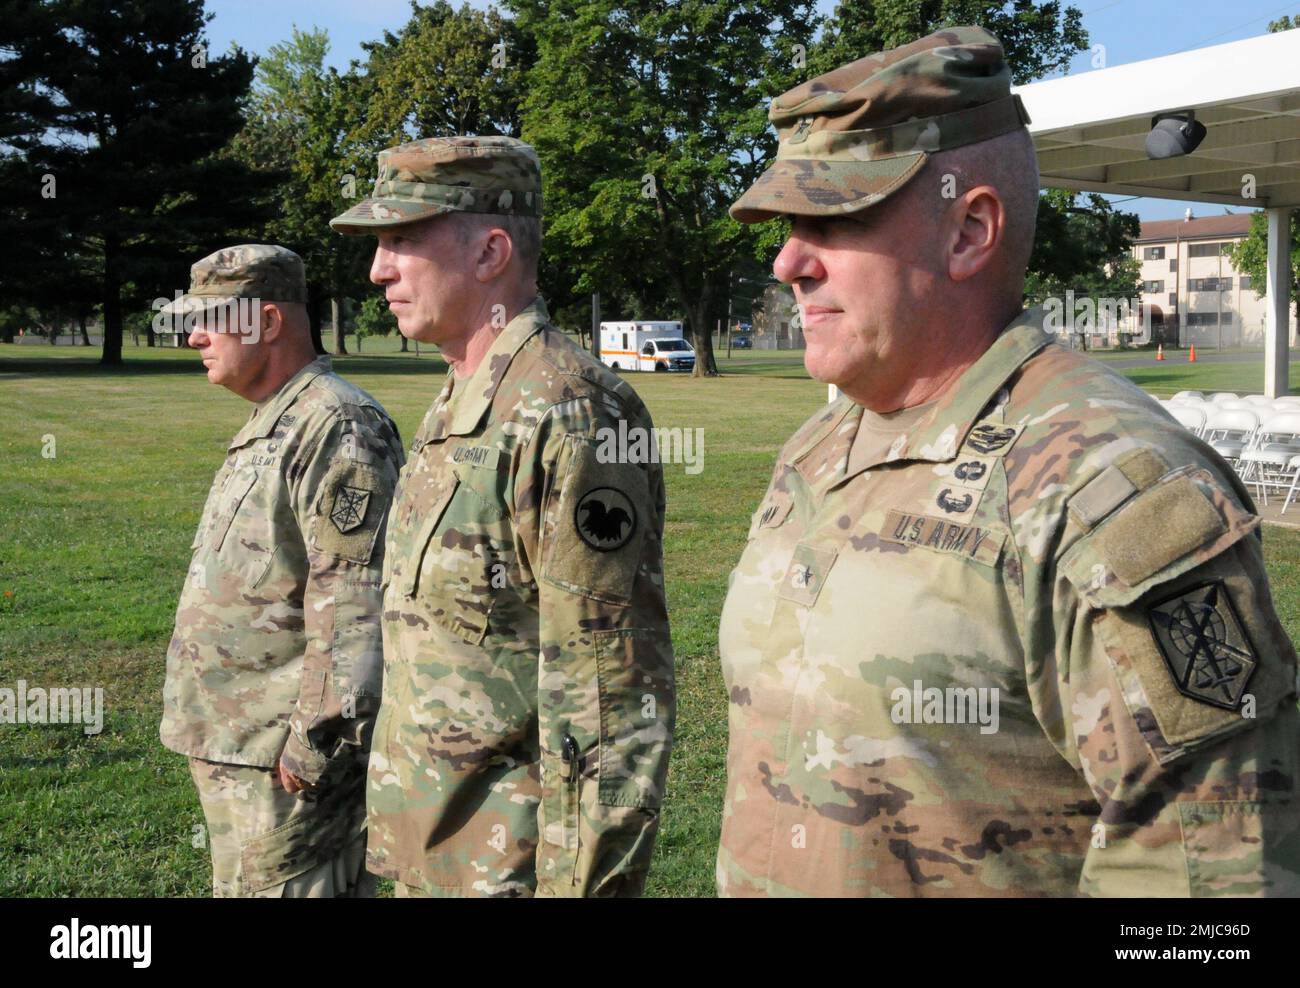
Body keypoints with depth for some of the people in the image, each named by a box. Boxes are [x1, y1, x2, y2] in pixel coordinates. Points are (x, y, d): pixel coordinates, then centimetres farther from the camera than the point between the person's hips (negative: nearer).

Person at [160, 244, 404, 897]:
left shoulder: (339, 429, -18)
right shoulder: (271, 423, 16)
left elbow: (354, 606, -24)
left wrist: (315, 739, -23)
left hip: (284, 751, -10)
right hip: (235, 744, 11)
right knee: (240, 883, 19)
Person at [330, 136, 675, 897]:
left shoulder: (568, 417, -21)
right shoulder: (457, 409, 9)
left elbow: (612, 698, -22)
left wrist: (579, 881, -20)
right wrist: (409, 836, 18)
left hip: (510, 861, -9)